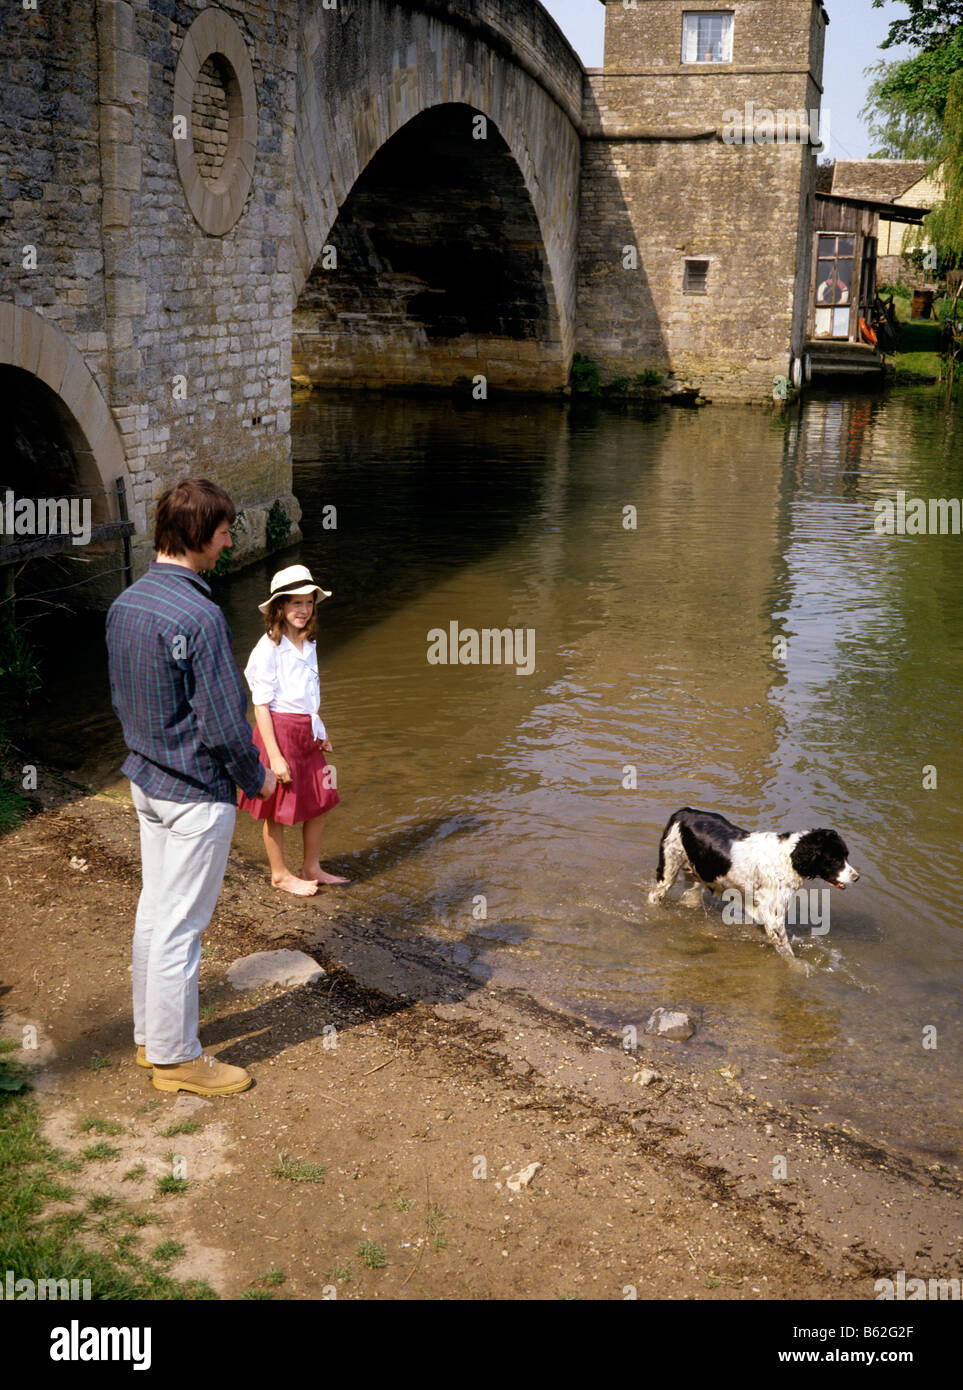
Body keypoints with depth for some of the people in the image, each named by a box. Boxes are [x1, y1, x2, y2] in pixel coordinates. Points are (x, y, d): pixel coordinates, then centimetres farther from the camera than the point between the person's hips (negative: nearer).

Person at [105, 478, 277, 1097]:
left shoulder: (125, 604, 3)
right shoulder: (198, 616, -24)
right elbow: (223, 724, -22)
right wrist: (257, 778, -6)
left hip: (147, 779, 9)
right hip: (197, 794, -9)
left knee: (155, 910, 19)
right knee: (181, 925, 2)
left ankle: (153, 1033, 33)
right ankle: (176, 1056, 15)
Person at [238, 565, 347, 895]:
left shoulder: (308, 645, 7)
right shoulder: (269, 649, -17)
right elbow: (261, 705, -16)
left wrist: (321, 732, 18)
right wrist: (274, 755, -19)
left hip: (307, 732, 8)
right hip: (279, 731, -8)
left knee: (319, 801, 13)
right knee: (278, 810, 6)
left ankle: (312, 868, 30)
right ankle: (280, 874, 23)